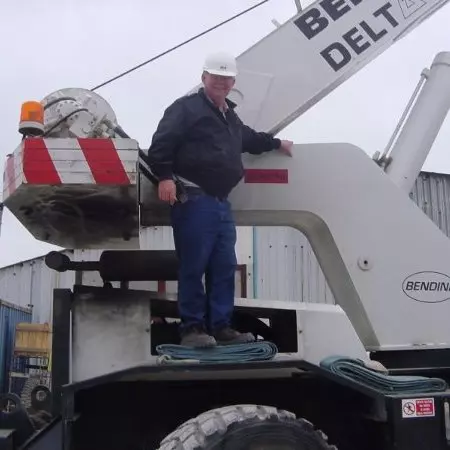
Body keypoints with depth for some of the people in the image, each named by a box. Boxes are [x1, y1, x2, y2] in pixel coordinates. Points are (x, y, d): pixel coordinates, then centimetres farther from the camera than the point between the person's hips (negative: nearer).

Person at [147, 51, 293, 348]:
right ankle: (192, 328, 0)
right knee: (194, 267, -7)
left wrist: (277, 143, 53)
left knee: (225, 267, 8)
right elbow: (161, 143, -13)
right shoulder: (186, 108, -2)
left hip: (221, 202, 9)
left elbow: (249, 139, 45)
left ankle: (221, 326, 15)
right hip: (193, 200, -9)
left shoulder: (231, 117, 25)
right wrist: (165, 176, -25)